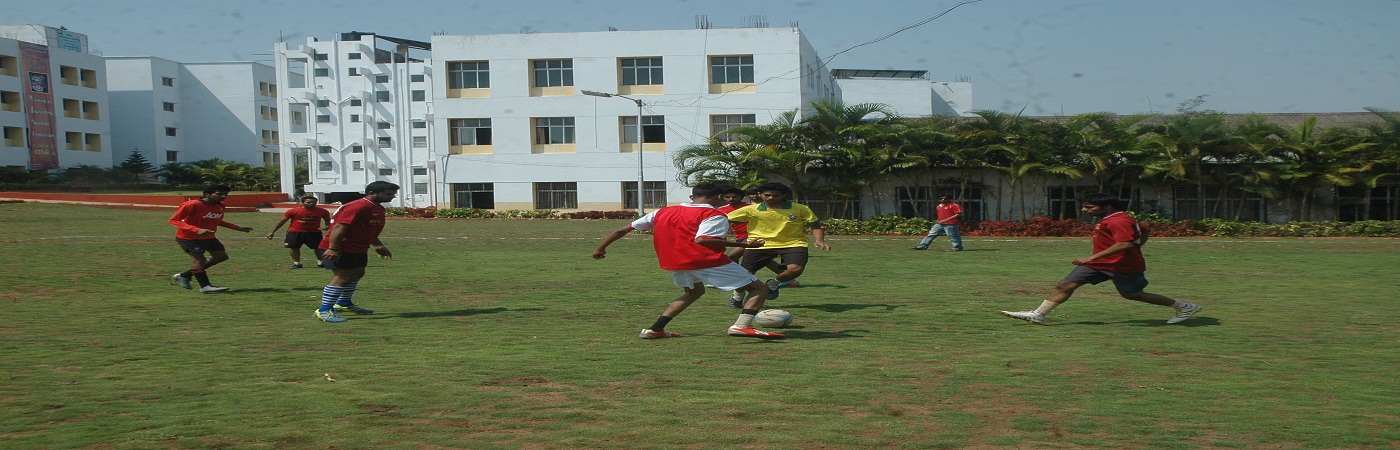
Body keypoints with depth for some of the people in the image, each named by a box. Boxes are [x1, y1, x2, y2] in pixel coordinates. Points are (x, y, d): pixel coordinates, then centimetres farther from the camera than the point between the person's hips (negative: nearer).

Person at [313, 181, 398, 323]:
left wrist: (378, 245, 22)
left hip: (358, 250, 11)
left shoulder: (378, 209, 12)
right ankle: (324, 311, -12)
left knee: (357, 274, 21)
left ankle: (344, 303, 40)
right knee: (343, 278, -14)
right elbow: (339, 227, -27)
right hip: (340, 250, -11)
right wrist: (332, 248, -31)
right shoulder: (358, 207, -22)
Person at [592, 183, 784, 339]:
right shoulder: (714, 215, -2)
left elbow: (623, 229, 16)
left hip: (672, 262, 6)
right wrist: (744, 245, -17)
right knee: (759, 289, 1)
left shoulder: (663, 212, 16)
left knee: (693, 292, 33)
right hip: (707, 261, -6)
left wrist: (601, 248, 25)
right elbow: (701, 240, -21)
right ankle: (741, 325, -23)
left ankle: (655, 329, 22)